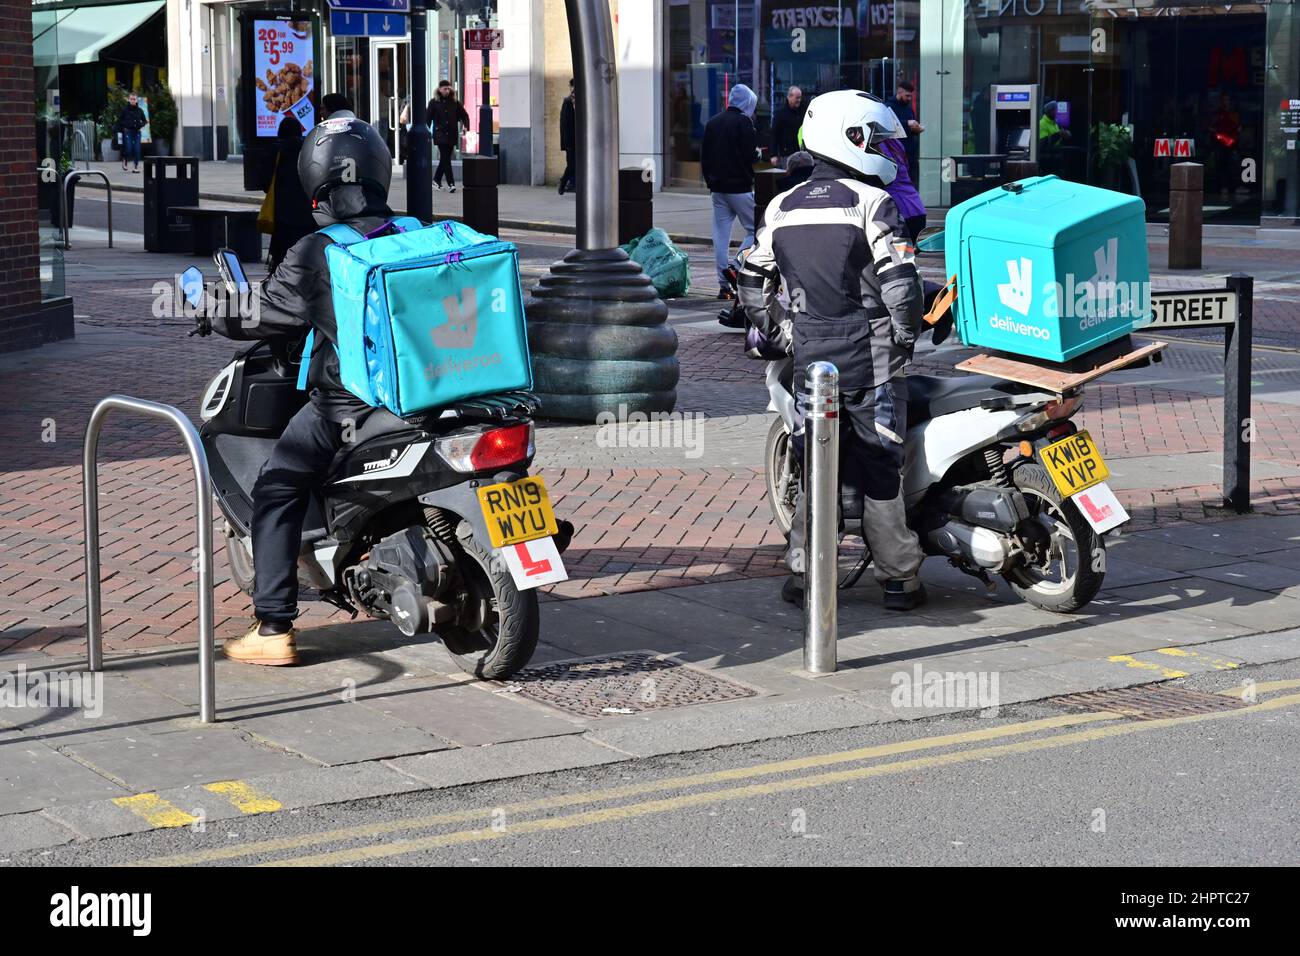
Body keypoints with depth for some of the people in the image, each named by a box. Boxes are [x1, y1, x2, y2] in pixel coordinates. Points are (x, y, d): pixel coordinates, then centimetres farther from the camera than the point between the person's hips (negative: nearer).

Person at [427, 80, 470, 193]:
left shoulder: (455, 102, 9)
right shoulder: (434, 103, 1)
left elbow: (464, 115, 12)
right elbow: (428, 119, 2)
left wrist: (466, 127, -5)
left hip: (452, 135, 4)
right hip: (440, 135, -4)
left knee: (445, 158, 11)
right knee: (445, 159, -11)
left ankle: (436, 180, 26)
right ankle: (451, 183, -14)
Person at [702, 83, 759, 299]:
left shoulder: (713, 122, 13)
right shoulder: (743, 122, -9)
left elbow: (704, 156, 14)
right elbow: (751, 154, -14)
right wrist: (758, 152, 8)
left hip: (718, 187, 7)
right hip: (740, 187, -7)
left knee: (720, 235, 6)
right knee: (755, 229, 2)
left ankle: (724, 285, 6)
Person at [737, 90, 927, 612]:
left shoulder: (782, 208, 7)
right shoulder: (871, 202, -10)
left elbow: (752, 284, 11)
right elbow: (901, 283, -16)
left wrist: (779, 332, 21)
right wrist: (905, 337, -2)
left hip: (810, 352, 4)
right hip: (869, 354, -4)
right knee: (879, 467, 2)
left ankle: (802, 572, 12)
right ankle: (899, 578, 7)